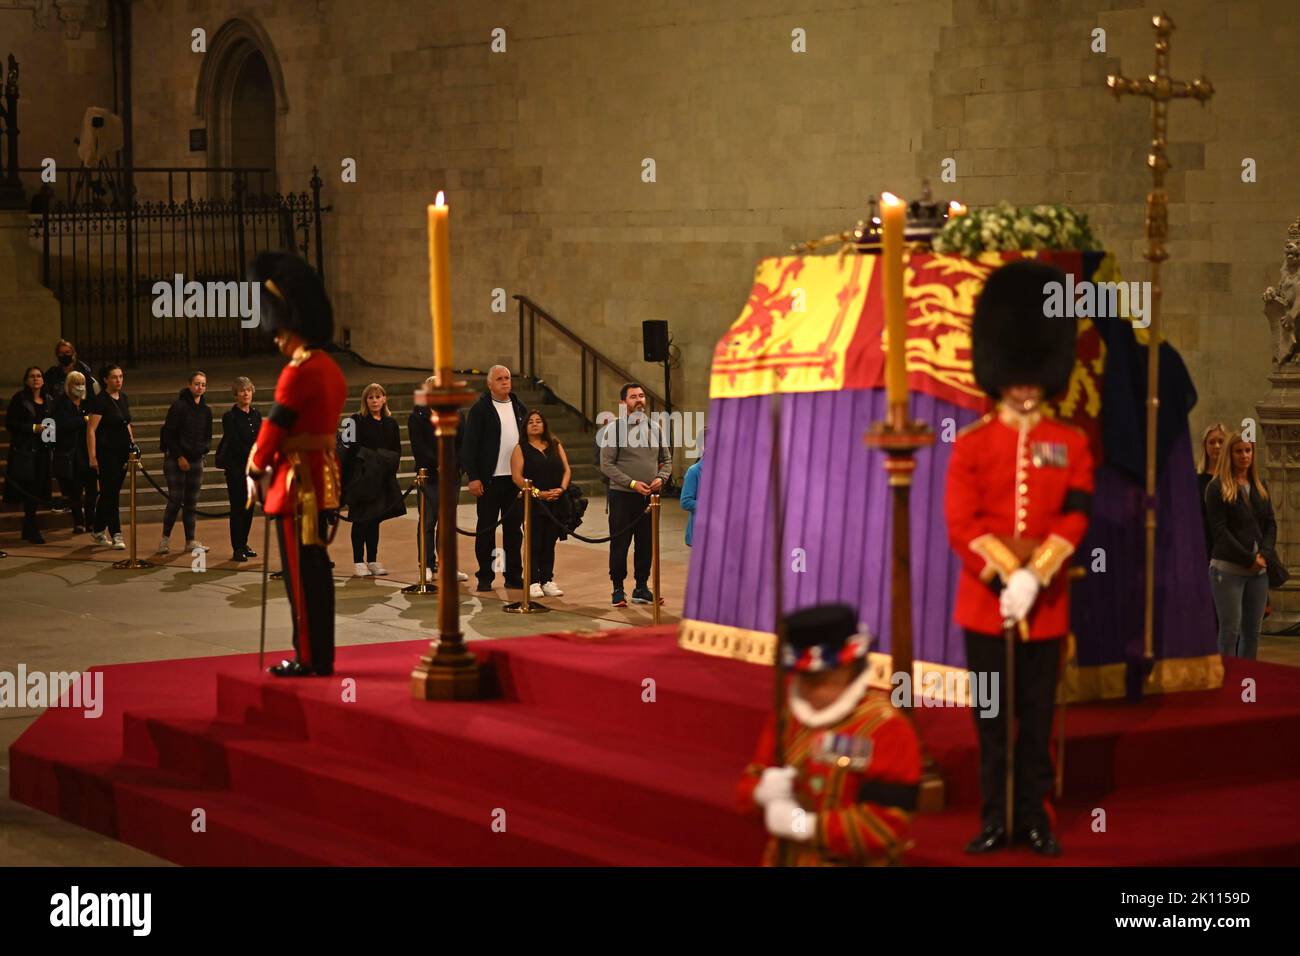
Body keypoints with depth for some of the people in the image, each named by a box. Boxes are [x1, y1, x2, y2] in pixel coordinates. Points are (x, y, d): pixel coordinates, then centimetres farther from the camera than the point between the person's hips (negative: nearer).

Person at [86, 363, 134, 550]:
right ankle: (115, 535, -5)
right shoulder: (100, 400, -12)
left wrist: (133, 446, 16)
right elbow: (91, 430, -13)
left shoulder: (124, 398, 11)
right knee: (110, 493, -6)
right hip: (106, 452, -7)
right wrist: (92, 457, -17)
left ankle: (97, 530, 23)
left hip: (122, 451, 7)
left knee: (109, 492, 12)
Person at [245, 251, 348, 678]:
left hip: (298, 482, -9)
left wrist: (255, 471, -1)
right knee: (317, 571, 12)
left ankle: (308, 659, 0)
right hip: (325, 478, 9)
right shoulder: (331, 369, 13)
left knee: (301, 573, -3)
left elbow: (275, 426, -13)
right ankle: (322, 657, 16)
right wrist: (276, 465, 13)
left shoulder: (298, 372, -16)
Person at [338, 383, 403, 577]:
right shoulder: (357, 421, -4)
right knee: (360, 521, -2)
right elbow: (352, 448, -11)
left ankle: (373, 560, 16)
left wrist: (390, 463, -2)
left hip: (382, 480, 5)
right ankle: (359, 561, 2)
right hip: (361, 478, -5)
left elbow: (396, 451, 14)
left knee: (375, 520, 10)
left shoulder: (391, 423, 11)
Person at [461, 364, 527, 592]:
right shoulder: (480, 409, -4)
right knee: (486, 529, 2)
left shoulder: (519, 407, 12)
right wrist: (473, 477, -14)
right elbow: (470, 445, -7)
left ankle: (514, 576, 15)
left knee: (514, 528, 8)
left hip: (516, 478, 5)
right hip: (490, 479, -4)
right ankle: (485, 577, 8)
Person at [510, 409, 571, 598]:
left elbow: (566, 470, 10)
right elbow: (517, 476, -8)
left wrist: (562, 488, -9)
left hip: (555, 503, 4)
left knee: (549, 543, 6)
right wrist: (539, 493, -14)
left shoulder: (555, 446, 15)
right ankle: (533, 582, -2)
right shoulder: (521, 448, 2)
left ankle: (547, 580, 11)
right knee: (534, 543, -4)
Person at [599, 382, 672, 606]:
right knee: (619, 544, 0)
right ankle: (618, 590, 8)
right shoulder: (614, 428, -5)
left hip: (649, 496, 4)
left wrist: (661, 478, -6)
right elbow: (607, 465, -9)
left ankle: (641, 588, 18)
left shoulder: (654, 428, 10)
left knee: (646, 545, 8)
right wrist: (632, 483, -17)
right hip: (622, 496, -4)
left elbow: (666, 460, 15)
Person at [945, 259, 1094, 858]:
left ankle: (1035, 818, 13)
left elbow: (1074, 521, -5)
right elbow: (962, 525, -7)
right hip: (985, 600, -1)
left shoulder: (1071, 444, 4)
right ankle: (996, 819, 12)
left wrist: (1035, 579, -16)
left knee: (1038, 718, 5)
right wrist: (1008, 577, -17)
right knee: (992, 718, 5)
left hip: (1048, 602, 1)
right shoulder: (971, 445, 0)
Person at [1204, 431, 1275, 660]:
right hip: (1229, 569, -5)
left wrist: (1264, 554, -6)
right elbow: (1219, 530, -9)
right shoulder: (1217, 488, -2)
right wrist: (1249, 559, -13)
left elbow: (1271, 524, 13)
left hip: (1258, 570, 5)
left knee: (1252, 632, 7)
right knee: (1230, 631, -6)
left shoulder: (1260, 488, 15)